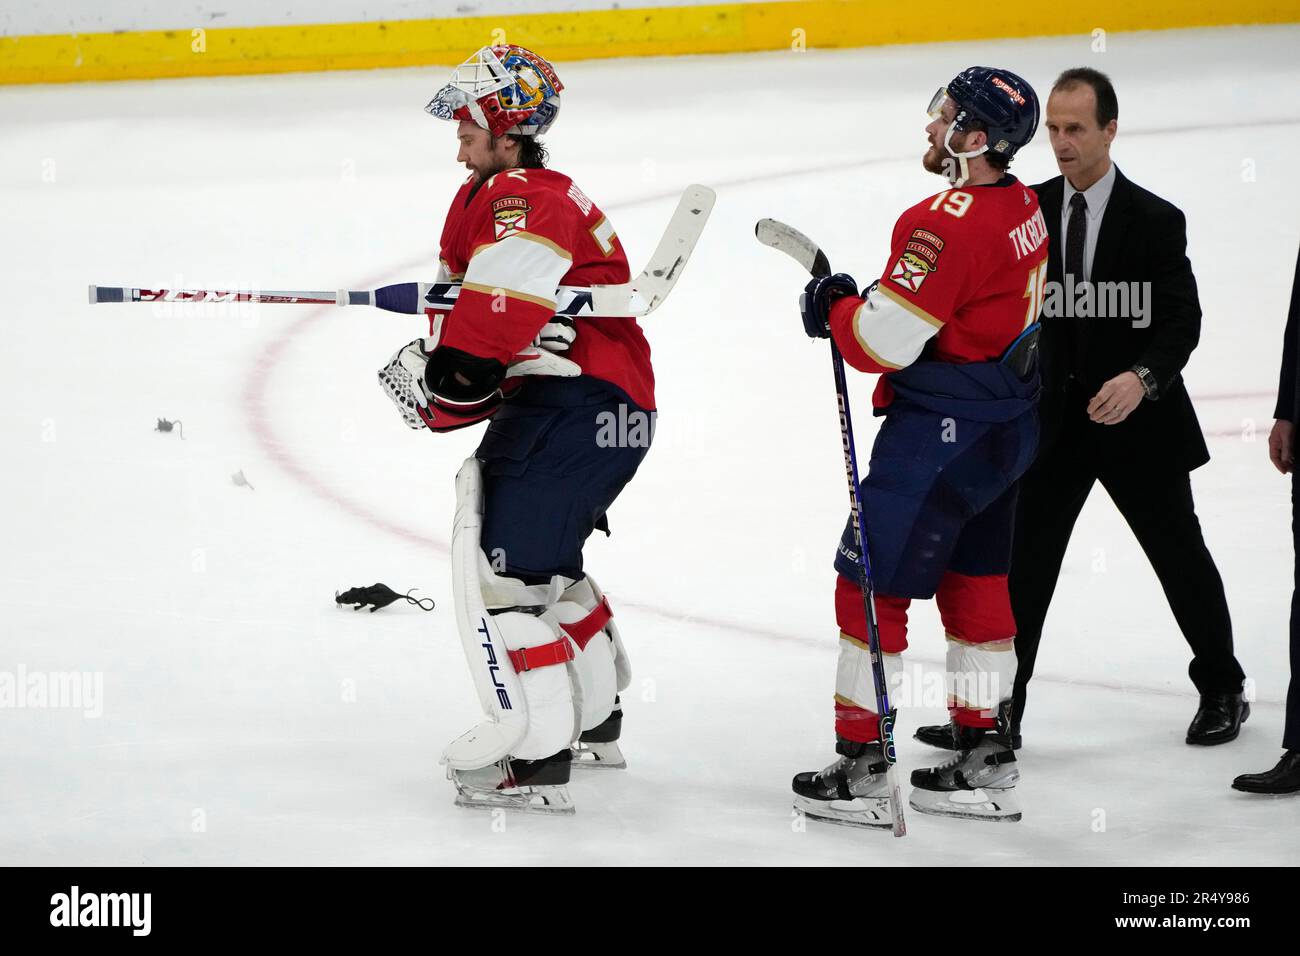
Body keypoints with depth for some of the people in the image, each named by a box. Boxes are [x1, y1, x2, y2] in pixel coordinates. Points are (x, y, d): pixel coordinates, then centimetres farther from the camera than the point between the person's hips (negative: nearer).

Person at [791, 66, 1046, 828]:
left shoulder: (949, 224, -24)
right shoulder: (1022, 207, 6)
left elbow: (883, 341, -23)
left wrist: (835, 308, -4)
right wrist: (865, 298, 6)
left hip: (943, 433, -10)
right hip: (1008, 423, 10)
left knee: (872, 586, -1)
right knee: (975, 586, 18)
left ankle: (860, 770, 4)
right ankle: (987, 764, 25)